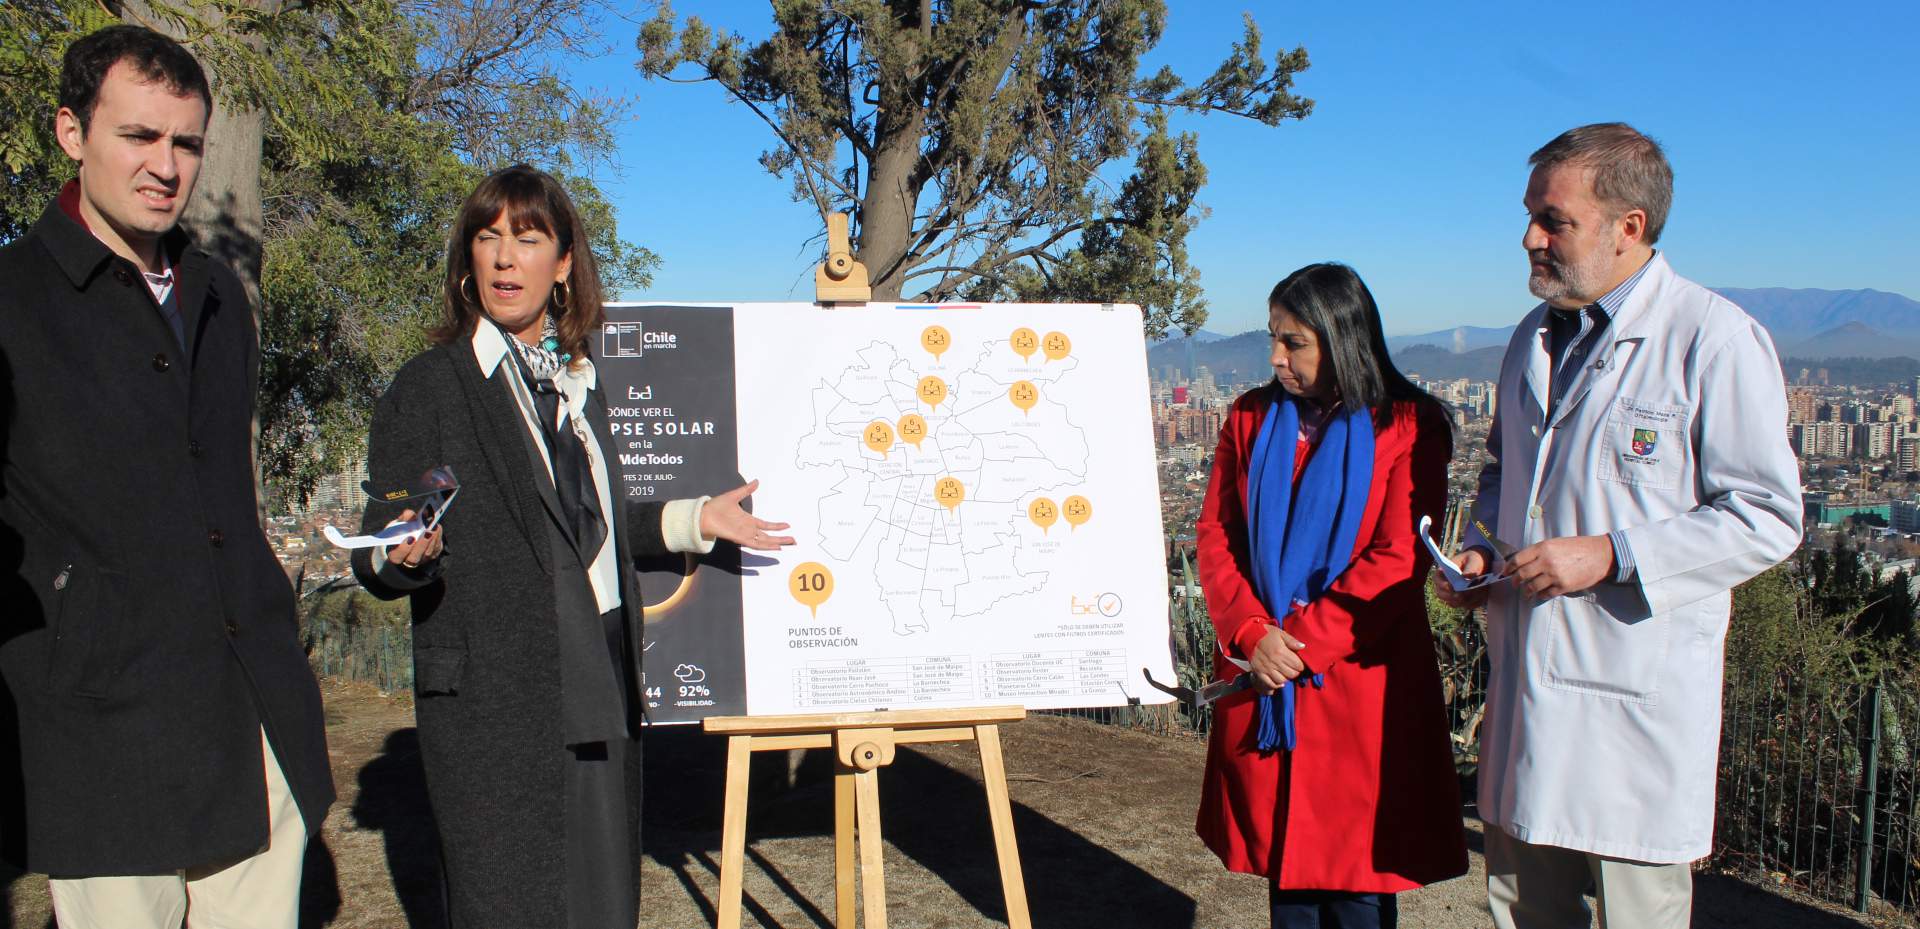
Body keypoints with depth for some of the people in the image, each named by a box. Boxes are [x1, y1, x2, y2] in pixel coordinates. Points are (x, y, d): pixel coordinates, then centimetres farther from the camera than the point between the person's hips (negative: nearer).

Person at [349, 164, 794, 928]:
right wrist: (406, 555, -28)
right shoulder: (428, 387, -3)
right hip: (491, 699, -6)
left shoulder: (580, 386, 14)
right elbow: (377, 561, -6)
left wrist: (695, 520, 12)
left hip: (599, 693, 6)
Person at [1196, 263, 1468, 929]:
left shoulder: (1407, 424, -4)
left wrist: (1302, 644, -14)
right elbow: (1215, 532, 5)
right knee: (1283, 853, 11)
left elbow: (1399, 557, -11)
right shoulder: (1252, 417, 8)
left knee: (1356, 873, 2)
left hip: (1357, 680, -4)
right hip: (1262, 676, 4)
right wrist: (1251, 633, -10)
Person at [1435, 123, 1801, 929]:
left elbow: (1767, 516, -12)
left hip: (1637, 696, -6)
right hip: (1527, 684, 7)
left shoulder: (1713, 338, -10)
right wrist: (1482, 548, 6)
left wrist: (1608, 556, -19)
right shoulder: (1536, 338, 12)